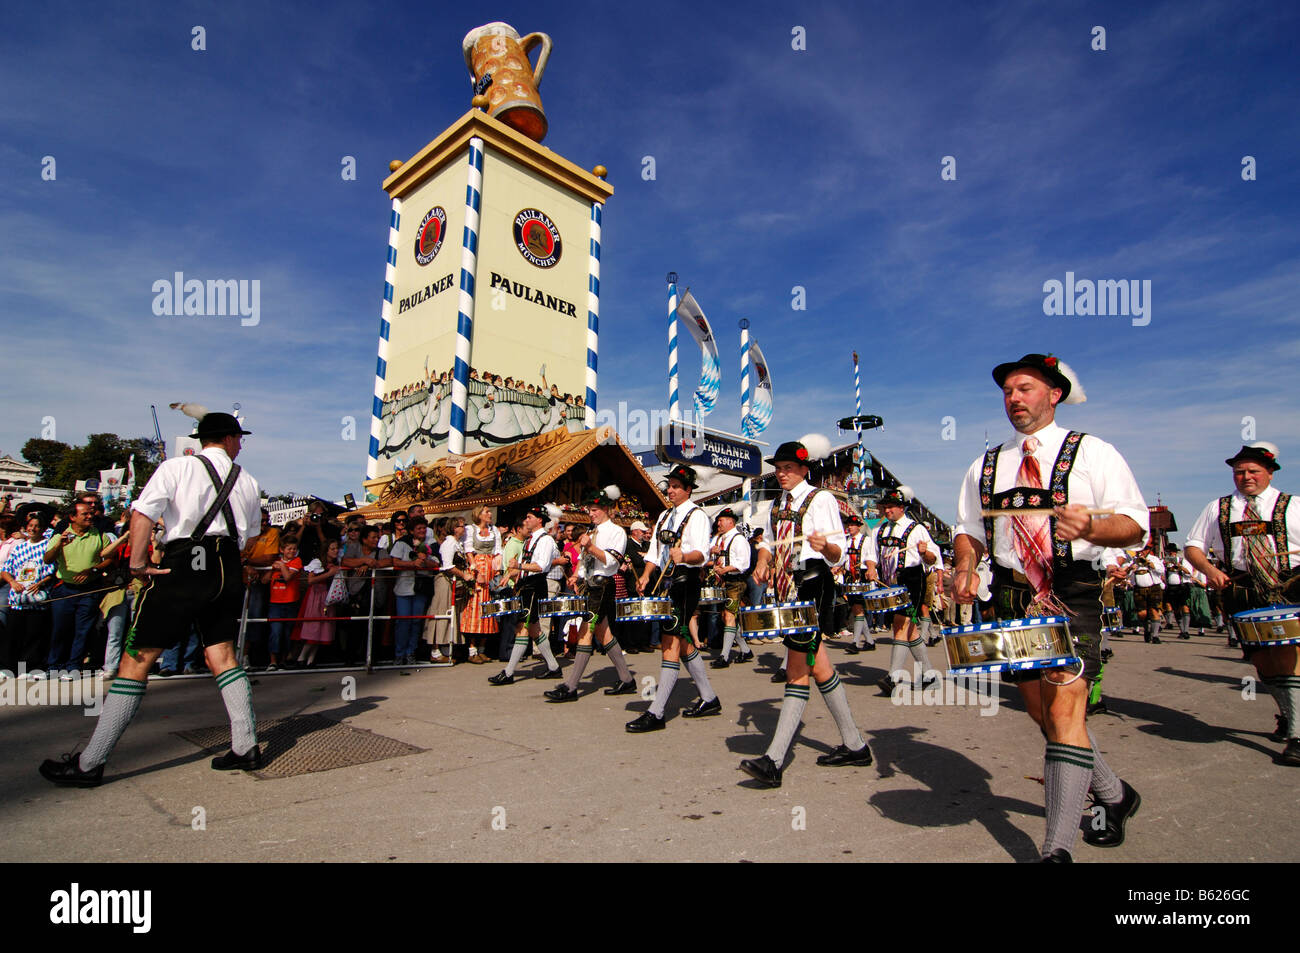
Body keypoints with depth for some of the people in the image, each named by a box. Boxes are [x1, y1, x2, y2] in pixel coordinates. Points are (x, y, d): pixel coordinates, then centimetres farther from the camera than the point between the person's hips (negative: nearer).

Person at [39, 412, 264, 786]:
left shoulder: (176, 467, 1)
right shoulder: (247, 481, 12)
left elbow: (142, 514, -11)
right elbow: (249, 534, 16)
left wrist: (137, 563, -7)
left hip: (182, 567, -4)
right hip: (228, 567, 4)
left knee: (136, 660, 3)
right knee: (222, 656, 11)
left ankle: (89, 763, 11)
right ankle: (246, 748, 10)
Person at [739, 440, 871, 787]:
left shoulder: (820, 499, -6)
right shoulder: (777, 506, 17)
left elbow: (838, 553, -12)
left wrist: (824, 546, -34)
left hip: (812, 585, -8)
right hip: (788, 589, 8)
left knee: (797, 671, -11)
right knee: (818, 667, 13)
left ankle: (773, 762, -11)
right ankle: (854, 745, 27)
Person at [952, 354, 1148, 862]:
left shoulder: (1093, 453, 3)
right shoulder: (985, 466, 15)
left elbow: (1136, 523, -3)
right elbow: (968, 528, 17)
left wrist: (1091, 526, -24)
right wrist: (966, 567, -3)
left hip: (1071, 596, -5)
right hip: (1011, 597, 5)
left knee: (1063, 709, -14)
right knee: (1042, 712, 13)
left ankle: (1058, 848, -8)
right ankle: (1114, 795, 38)